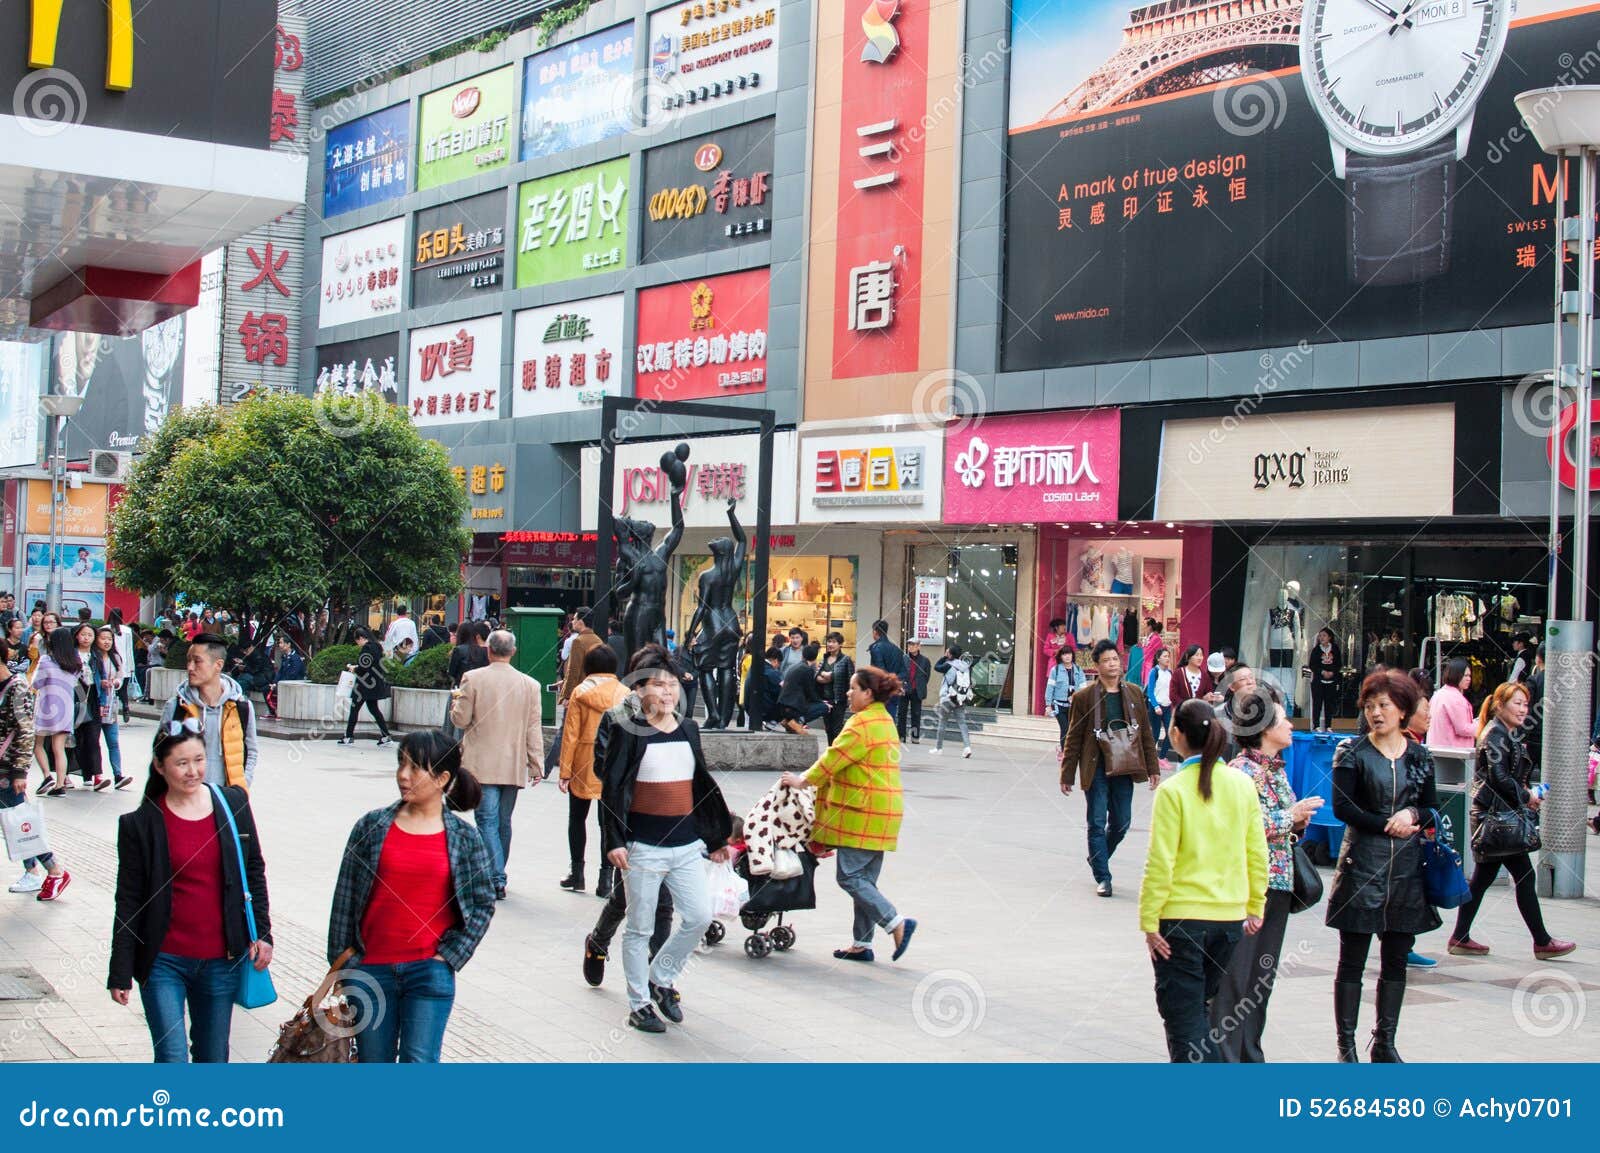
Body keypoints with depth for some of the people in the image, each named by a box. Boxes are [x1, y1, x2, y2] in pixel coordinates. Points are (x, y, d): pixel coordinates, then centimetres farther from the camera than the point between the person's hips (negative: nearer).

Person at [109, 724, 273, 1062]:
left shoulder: (233, 804, 1)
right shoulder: (140, 824, -6)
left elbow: (255, 872, 10)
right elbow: (128, 904, -3)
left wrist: (262, 933, 3)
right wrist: (120, 974, -2)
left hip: (222, 960, 3)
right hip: (164, 962, -3)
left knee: (213, 1057, 13)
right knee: (172, 1060, -6)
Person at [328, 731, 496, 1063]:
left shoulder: (464, 838, 0)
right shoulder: (372, 826, 2)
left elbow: (483, 904, 7)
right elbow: (345, 897, 5)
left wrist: (449, 956, -1)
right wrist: (342, 961, 3)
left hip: (430, 972, -2)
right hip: (372, 969, 2)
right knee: (373, 1063, 10)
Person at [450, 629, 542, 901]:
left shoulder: (473, 678, -7)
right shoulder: (529, 684, 1)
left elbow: (460, 720, -4)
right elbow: (534, 728, 2)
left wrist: (456, 704, 18)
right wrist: (536, 764, 7)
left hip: (482, 766, -3)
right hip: (514, 767, 3)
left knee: (487, 821, -3)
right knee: (503, 823, 14)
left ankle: (496, 879, -15)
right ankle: (497, 875, 24)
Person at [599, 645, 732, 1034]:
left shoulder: (688, 729, 9)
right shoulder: (629, 731, -7)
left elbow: (703, 783, 17)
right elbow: (612, 787, -8)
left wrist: (717, 837, 20)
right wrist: (614, 840, -14)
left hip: (687, 845, 5)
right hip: (643, 846, -5)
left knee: (699, 917, 2)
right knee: (640, 929, 5)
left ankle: (660, 977, 24)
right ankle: (639, 1004, 18)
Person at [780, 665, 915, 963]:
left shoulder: (862, 723, -14)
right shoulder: (885, 721, 18)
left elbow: (834, 758, -13)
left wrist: (803, 781, -1)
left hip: (863, 813, -10)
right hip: (881, 813, 10)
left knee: (849, 877, -7)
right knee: (865, 879, 12)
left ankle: (897, 923, -11)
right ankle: (861, 944, 15)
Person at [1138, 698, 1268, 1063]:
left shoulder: (1173, 790, -14)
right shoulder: (1243, 784, 0)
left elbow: (1160, 864, -14)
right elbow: (1257, 854, 6)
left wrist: (1149, 922, -6)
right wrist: (1255, 907, 16)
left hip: (1182, 917, -5)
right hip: (1230, 916, 5)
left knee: (1183, 1013, 3)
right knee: (1200, 1004, 22)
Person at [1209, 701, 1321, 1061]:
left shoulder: (1277, 769, 13)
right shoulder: (1243, 769, -13)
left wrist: (1299, 820, 3)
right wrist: (1291, 816, -14)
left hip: (1277, 884, 9)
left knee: (1262, 976, 13)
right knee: (1235, 975, -4)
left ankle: (1250, 1055, 21)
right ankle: (1225, 1055, 3)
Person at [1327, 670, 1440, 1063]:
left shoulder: (1419, 756, 9)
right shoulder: (1352, 753, -1)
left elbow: (1432, 808, 11)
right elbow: (1342, 807, -9)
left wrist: (1413, 815, -10)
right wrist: (1386, 825, -13)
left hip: (1407, 867, 4)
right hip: (1361, 864, -3)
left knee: (1396, 960, 9)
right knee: (1352, 960, 0)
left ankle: (1385, 1042, 19)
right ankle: (1346, 1045, 7)